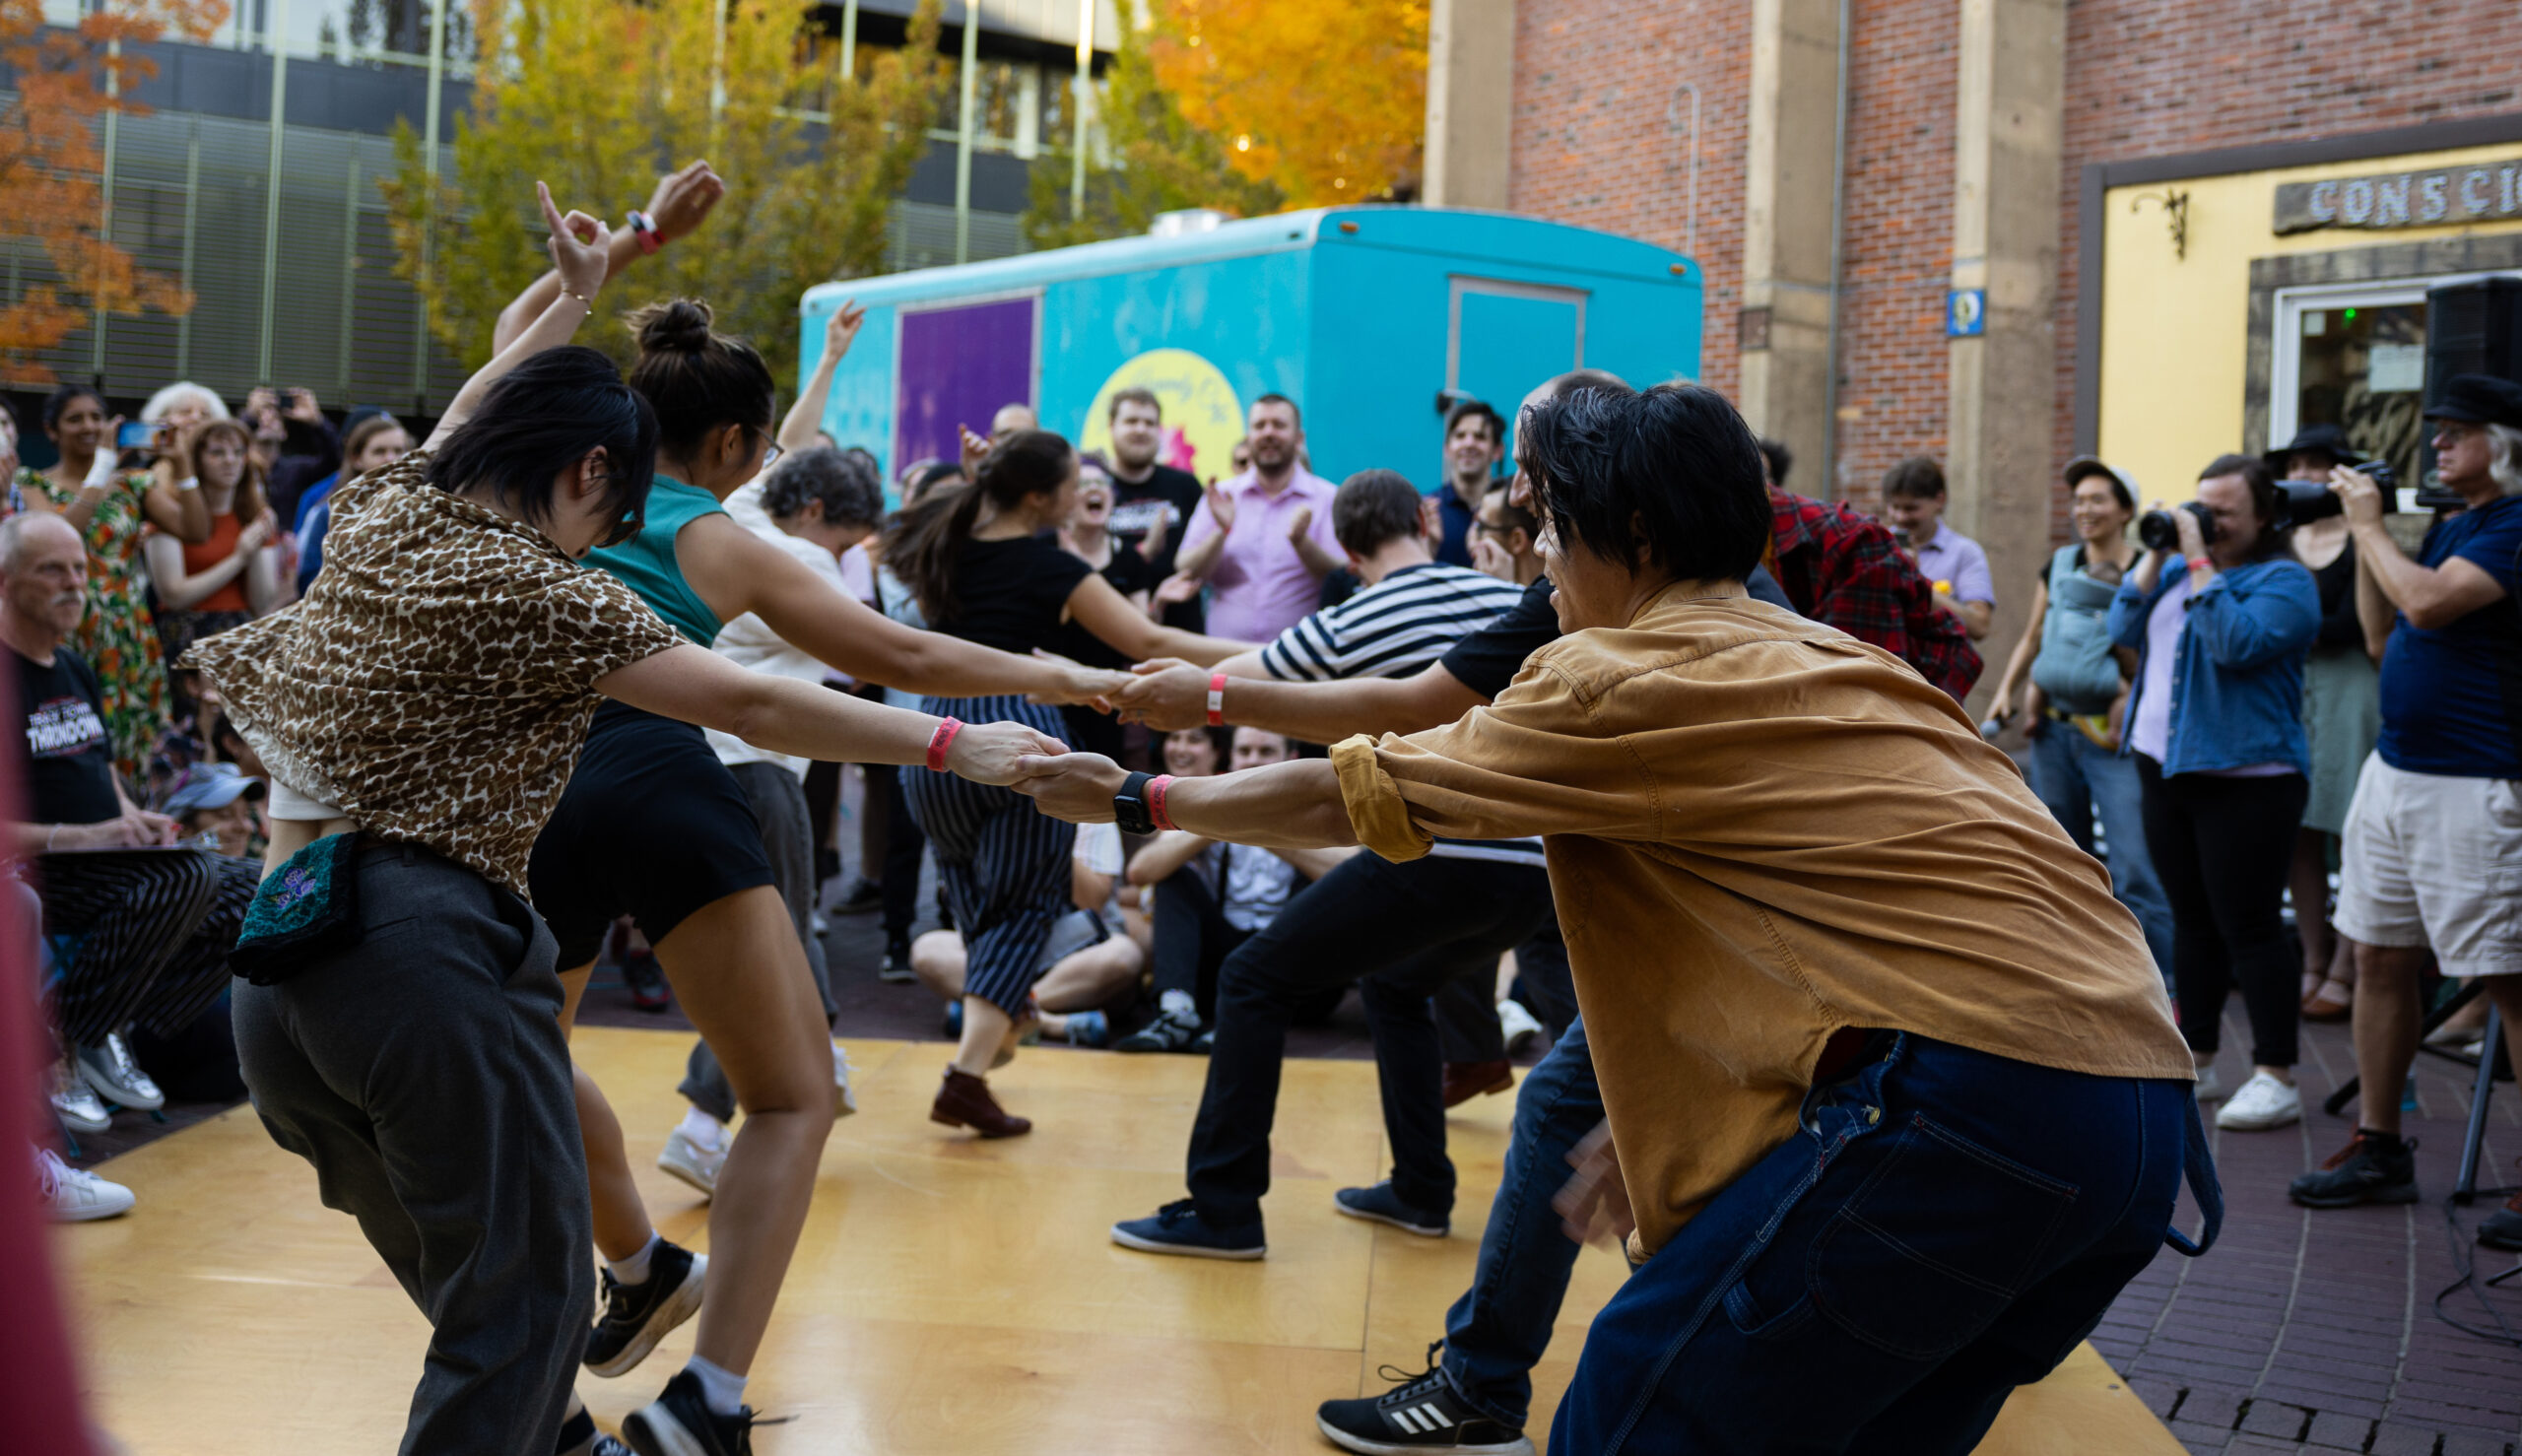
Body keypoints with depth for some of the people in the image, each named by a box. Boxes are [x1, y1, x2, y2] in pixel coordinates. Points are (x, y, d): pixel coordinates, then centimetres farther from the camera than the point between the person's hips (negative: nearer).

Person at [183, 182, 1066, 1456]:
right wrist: (953, 746, -6)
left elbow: (462, 421, 33)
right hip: (428, 945, -9)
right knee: (523, 1312, -3)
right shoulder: (534, 591, -9)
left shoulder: (379, 517, 12)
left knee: (474, 1300, 17)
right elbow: (746, 704, -11)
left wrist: (573, 297, 46)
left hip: (281, 963, 9)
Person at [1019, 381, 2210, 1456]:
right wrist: (1657, 1128, 25)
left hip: (1969, 1104, -9)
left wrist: (1133, 797, 21)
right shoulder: (1834, 660, 24)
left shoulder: (1625, 678, 0)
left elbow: (1346, 798, 8)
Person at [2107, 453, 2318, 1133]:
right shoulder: (2181, 568, 14)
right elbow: (2123, 630, 6)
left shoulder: (2284, 581, -8)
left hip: (2243, 777, -7)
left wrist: (2199, 563, -20)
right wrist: (2157, 553, -2)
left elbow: (2236, 643, -24)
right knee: (2192, 921, 13)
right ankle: (2194, 1061, 22)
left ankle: (2275, 1078, -3)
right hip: (2167, 769, 8)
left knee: (2249, 927, -7)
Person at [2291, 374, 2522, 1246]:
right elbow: (2384, 638, 19)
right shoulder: (2447, 526, 16)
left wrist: (2370, 525, -9)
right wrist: (2363, 536, 11)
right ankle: (2379, 1149, 21)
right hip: (2396, 771, 9)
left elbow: (2429, 603, -23)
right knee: (2380, 960, 11)